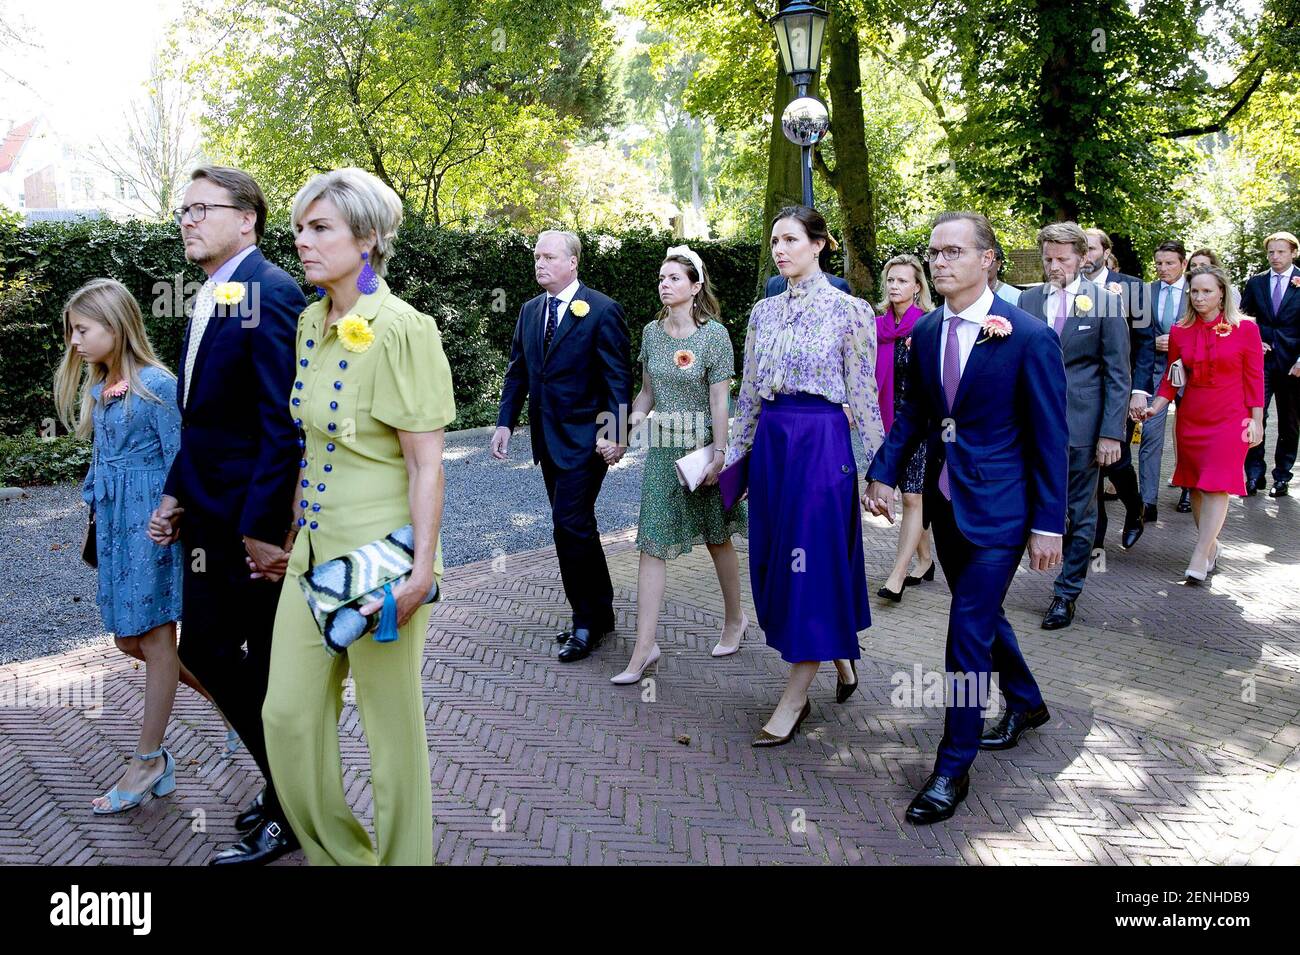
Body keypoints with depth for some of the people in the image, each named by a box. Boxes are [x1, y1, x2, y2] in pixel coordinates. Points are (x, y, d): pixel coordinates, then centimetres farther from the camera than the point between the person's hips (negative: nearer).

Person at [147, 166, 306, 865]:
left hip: (257, 526, -9)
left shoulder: (269, 294, -16)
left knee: (272, 670, 4)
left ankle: (288, 814, 24)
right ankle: (285, 779, 34)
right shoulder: (209, 300, 13)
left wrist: (262, 530, -22)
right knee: (204, 649, 16)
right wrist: (176, 494, 10)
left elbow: (283, 425, -22)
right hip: (209, 521, 9)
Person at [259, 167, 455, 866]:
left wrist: (421, 567, -21)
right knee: (288, 711, 12)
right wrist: (294, 527, 18)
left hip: (379, 550, -8)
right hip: (316, 547, 8)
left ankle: (402, 857, 29)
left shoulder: (401, 330, -16)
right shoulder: (312, 322, 8)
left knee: (391, 723, 7)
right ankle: (337, 853, 34)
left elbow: (427, 463, -17)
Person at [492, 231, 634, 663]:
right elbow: (517, 371, 14)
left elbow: (619, 379, -12)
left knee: (571, 525, -10)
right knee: (575, 526, 13)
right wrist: (505, 422, 5)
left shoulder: (602, 311, -9)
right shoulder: (530, 310, 11)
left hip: (585, 437, -7)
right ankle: (598, 615, 25)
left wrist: (614, 434, -19)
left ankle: (588, 623, 5)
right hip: (547, 437, 7)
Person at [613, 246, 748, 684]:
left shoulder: (714, 334, -10)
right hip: (662, 446, 4)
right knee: (652, 544, -1)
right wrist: (632, 419, -5)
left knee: (717, 538, 12)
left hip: (701, 444, -4)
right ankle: (644, 647, 2)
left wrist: (718, 454, -15)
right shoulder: (652, 331, 5)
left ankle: (734, 620, 35)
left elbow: (719, 400, -11)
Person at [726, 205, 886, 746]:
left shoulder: (849, 310, -5)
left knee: (813, 561, -2)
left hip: (822, 442, -6)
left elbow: (862, 394, -4)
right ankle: (840, 657, 33)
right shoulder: (763, 312, 10)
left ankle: (793, 699, 9)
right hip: (770, 443, 6)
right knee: (778, 561, 11)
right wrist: (730, 453, 13)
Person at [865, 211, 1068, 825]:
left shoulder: (1031, 338, -14)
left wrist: (1048, 524, -11)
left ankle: (953, 767, 9)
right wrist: (884, 473, -1)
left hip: (998, 509, -6)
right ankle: (1025, 703, 47)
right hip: (945, 501, 7)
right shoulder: (925, 332, 4)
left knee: (969, 632, -5)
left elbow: (1050, 438, -11)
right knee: (982, 614, 21)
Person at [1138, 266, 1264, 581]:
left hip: (1230, 419, -3)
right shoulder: (1180, 331, 5)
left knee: (1216, 487, -9)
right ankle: (1211, 547, 21)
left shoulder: (1245, 329, -2)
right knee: (1196, 486, 7)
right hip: (1190, 419, 3)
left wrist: (1256, 421, -3)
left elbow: (1254, 378, 0)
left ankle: (1199, 559, -10)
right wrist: (1155, 407, -5)